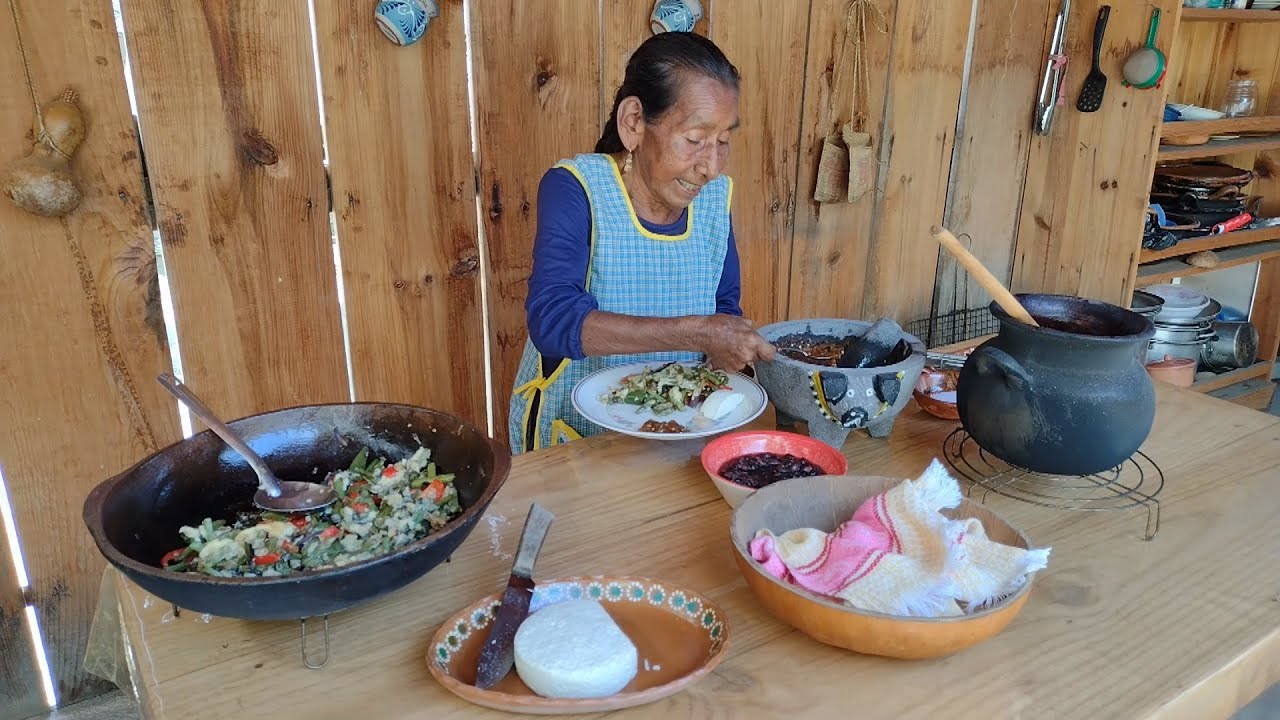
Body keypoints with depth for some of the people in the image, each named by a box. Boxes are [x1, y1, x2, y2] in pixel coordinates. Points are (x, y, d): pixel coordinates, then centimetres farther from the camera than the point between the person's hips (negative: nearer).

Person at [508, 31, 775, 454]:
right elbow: (551, 320, -27)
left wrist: (724, 354, -10)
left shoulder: (716, 196, 1)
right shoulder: (573, 188, -15)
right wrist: (696, 333, -33)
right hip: (569, 433, -4)